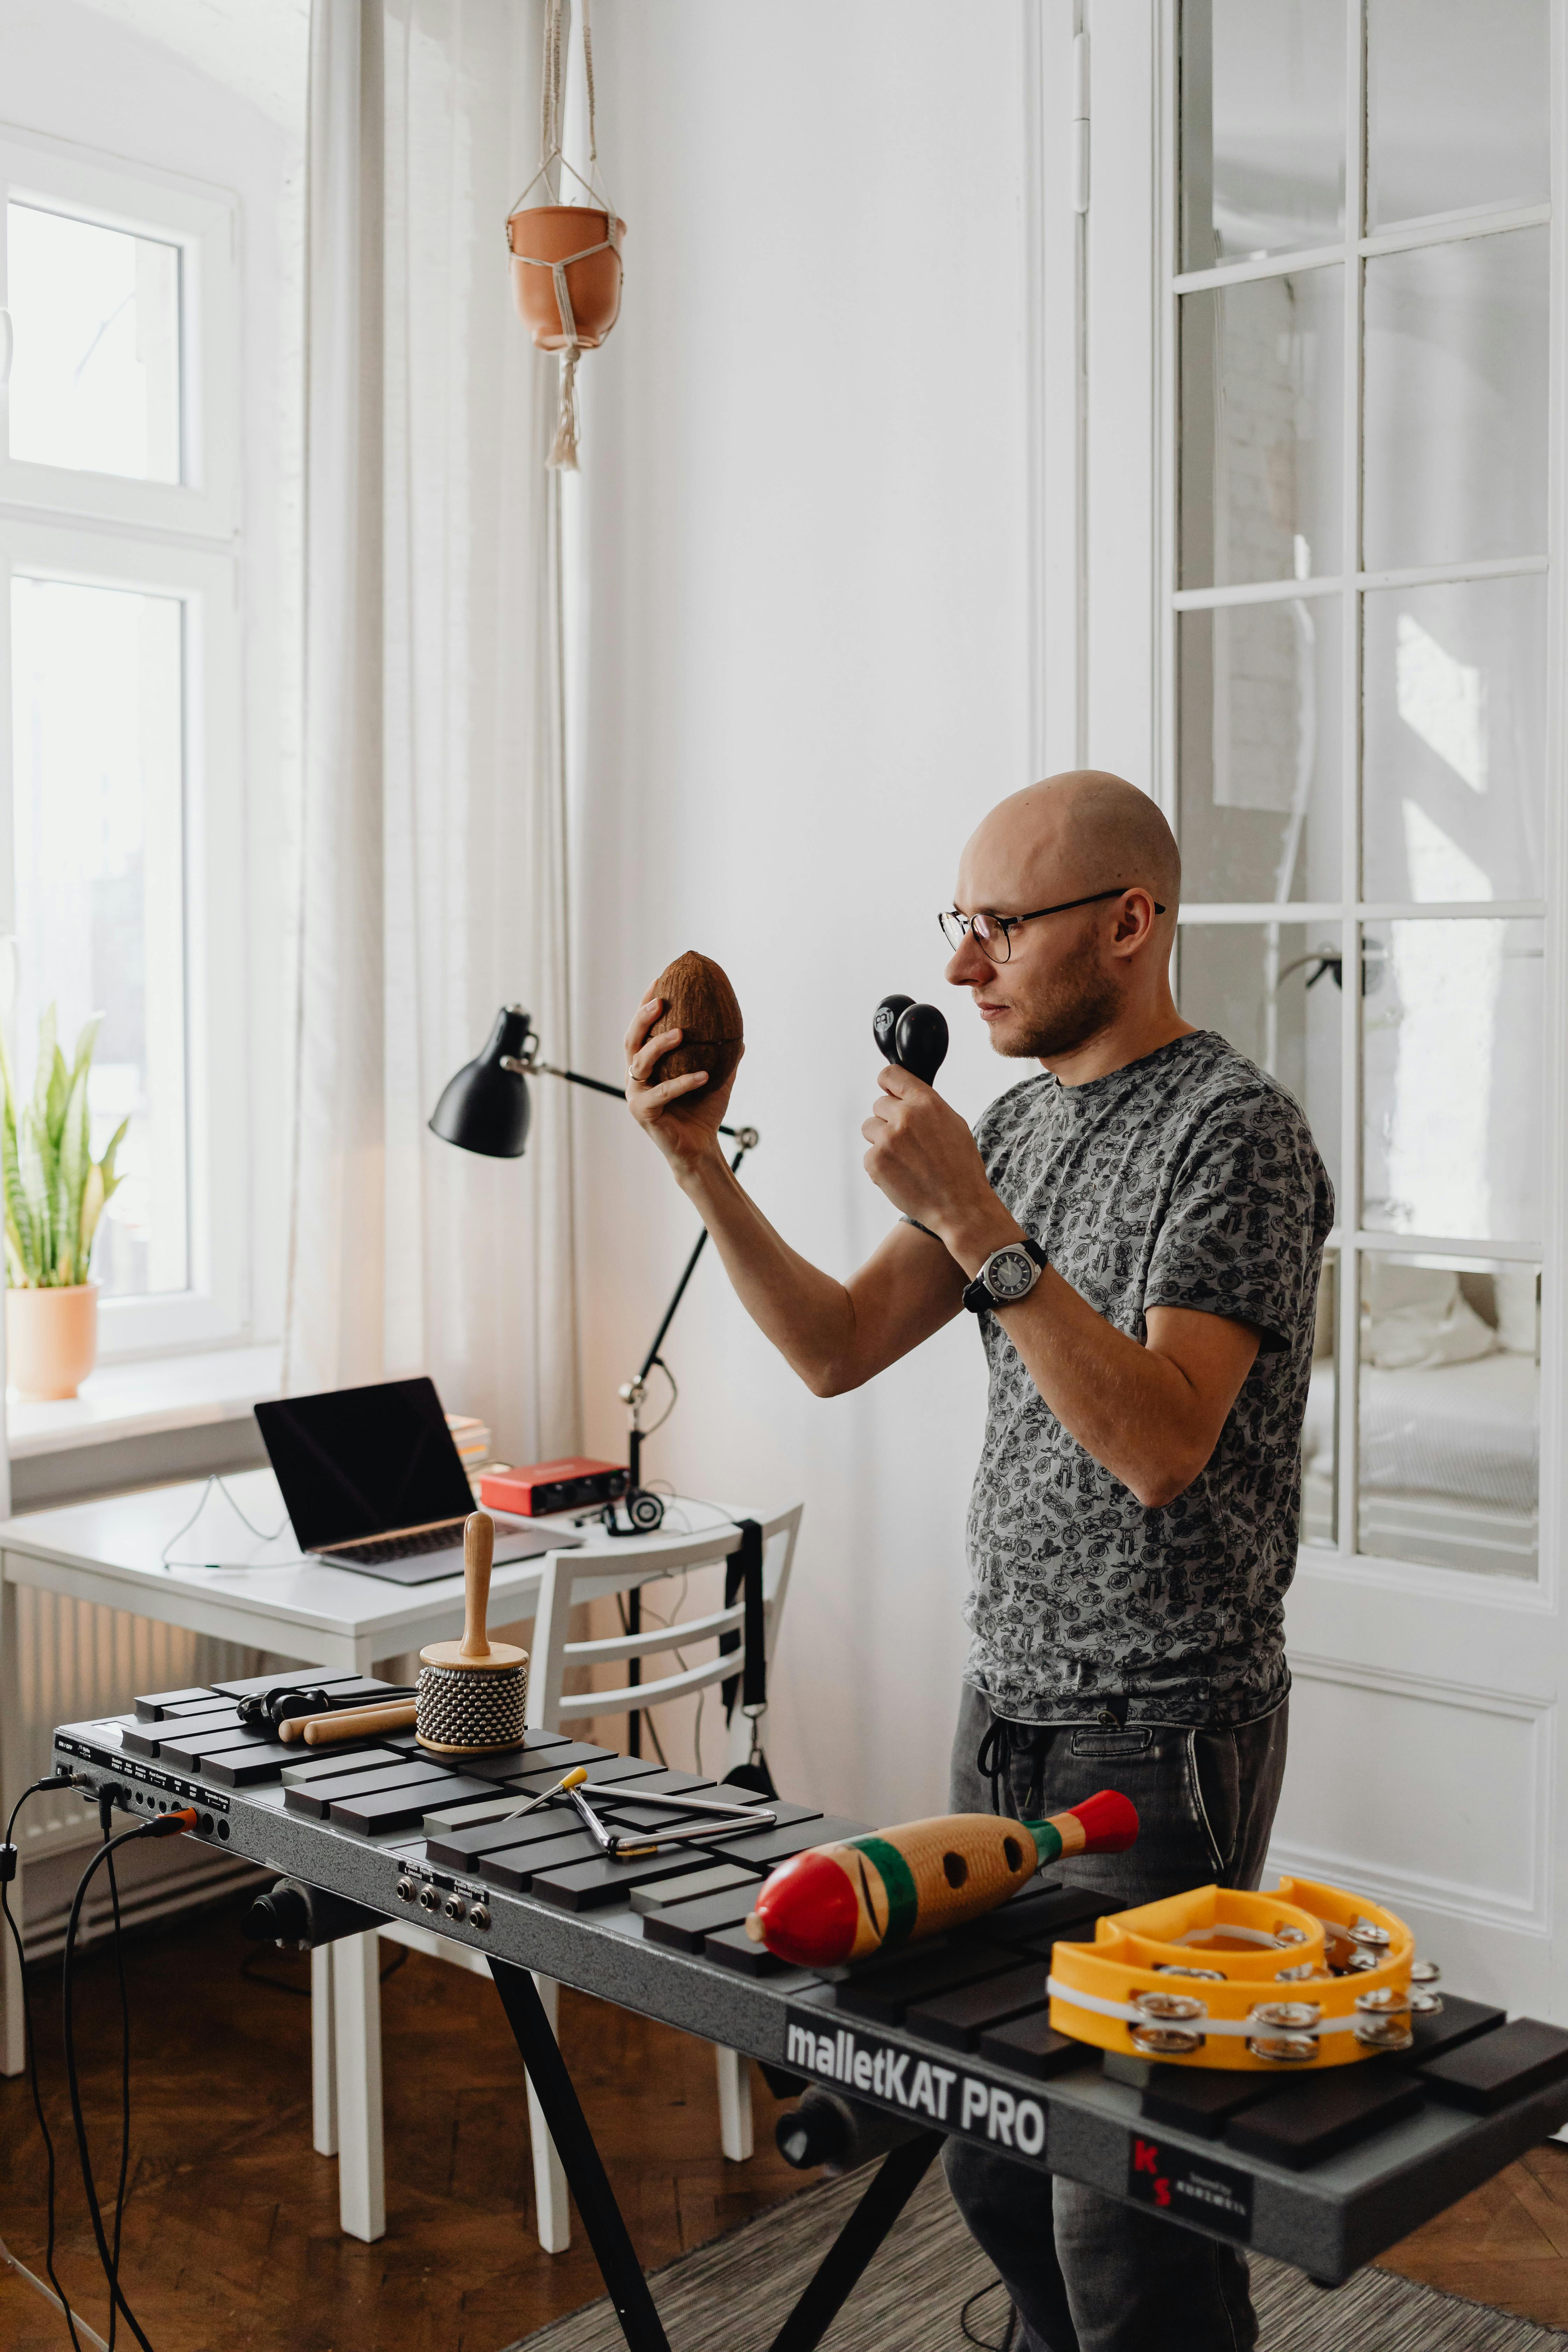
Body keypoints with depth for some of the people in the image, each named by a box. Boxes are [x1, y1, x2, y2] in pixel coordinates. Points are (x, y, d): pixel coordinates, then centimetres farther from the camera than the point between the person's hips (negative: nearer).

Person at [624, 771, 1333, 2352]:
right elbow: (835, 1349, 6)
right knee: (993, 2166, 15)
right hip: (1006, 1705, 8)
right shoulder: (1021, 1118, 11)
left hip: (1160, 1737, -7)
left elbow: (1161, 1446, -25)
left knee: (1125, 2222, -2)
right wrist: (702, 1168, -5)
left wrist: (972, 1221, -28)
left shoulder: (1233, 1129, -14)